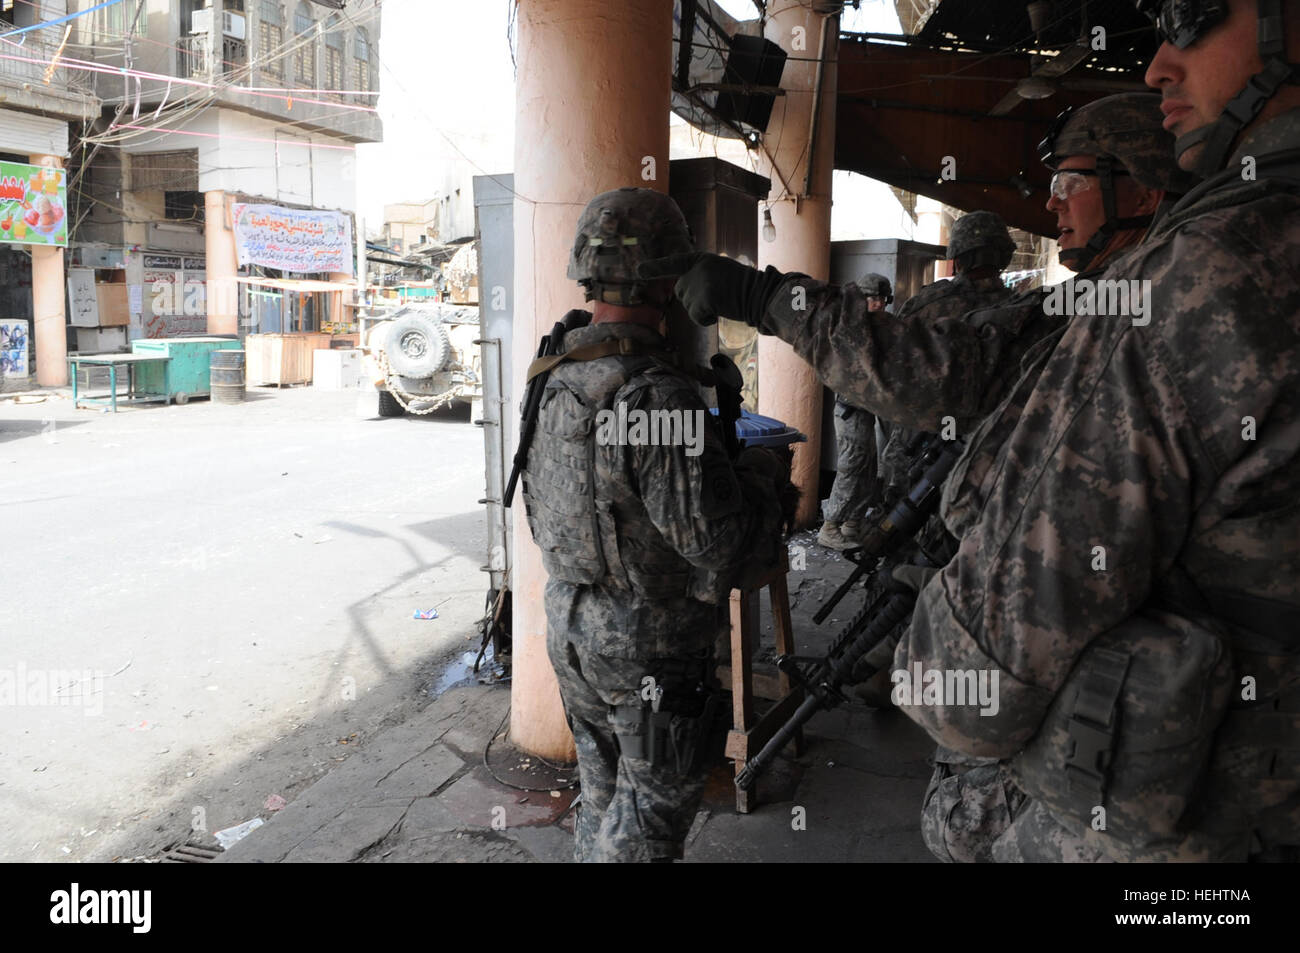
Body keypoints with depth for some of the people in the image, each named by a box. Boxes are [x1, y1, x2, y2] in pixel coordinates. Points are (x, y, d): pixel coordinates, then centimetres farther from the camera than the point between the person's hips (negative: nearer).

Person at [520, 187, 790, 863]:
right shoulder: (656, 393, -27)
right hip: (648, 644, -8)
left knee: (603, 784, 25)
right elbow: (715, 539, -28)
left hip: (570, 624, 8)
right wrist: (763, 472, -8)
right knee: (653, 802, 11)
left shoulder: (558, 376, 1)